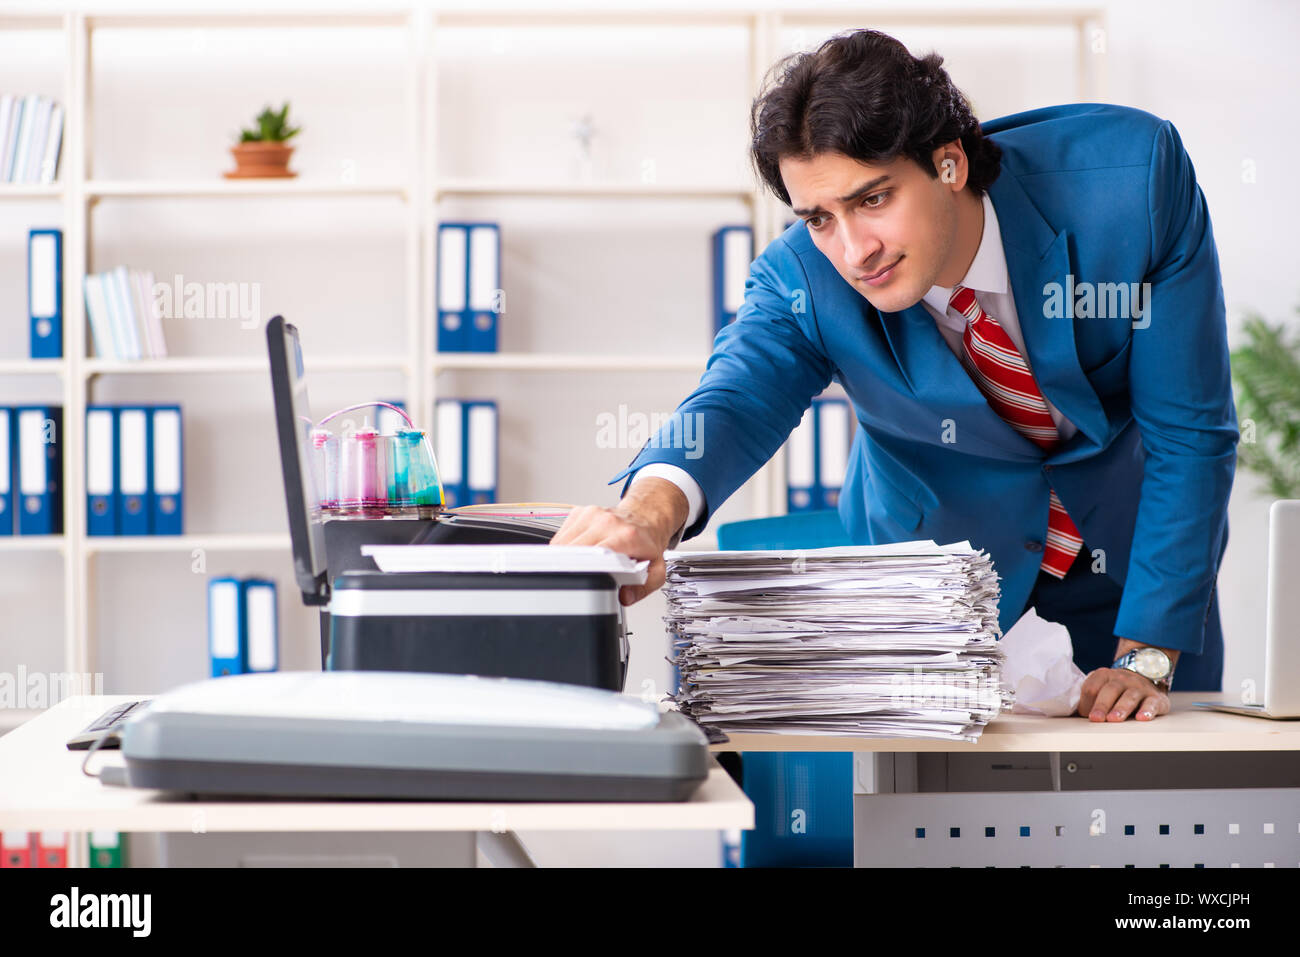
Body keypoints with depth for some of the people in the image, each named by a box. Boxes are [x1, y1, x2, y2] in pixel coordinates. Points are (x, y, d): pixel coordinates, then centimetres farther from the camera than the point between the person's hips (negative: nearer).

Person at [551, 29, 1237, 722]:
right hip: (938, 554, 0)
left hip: (1132, 549, 0)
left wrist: (1144, 656, -28)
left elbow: (1187, 432, -24)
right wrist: (652, 510, -68)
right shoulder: (801, 277, -26)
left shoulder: (1136, 177, -30)